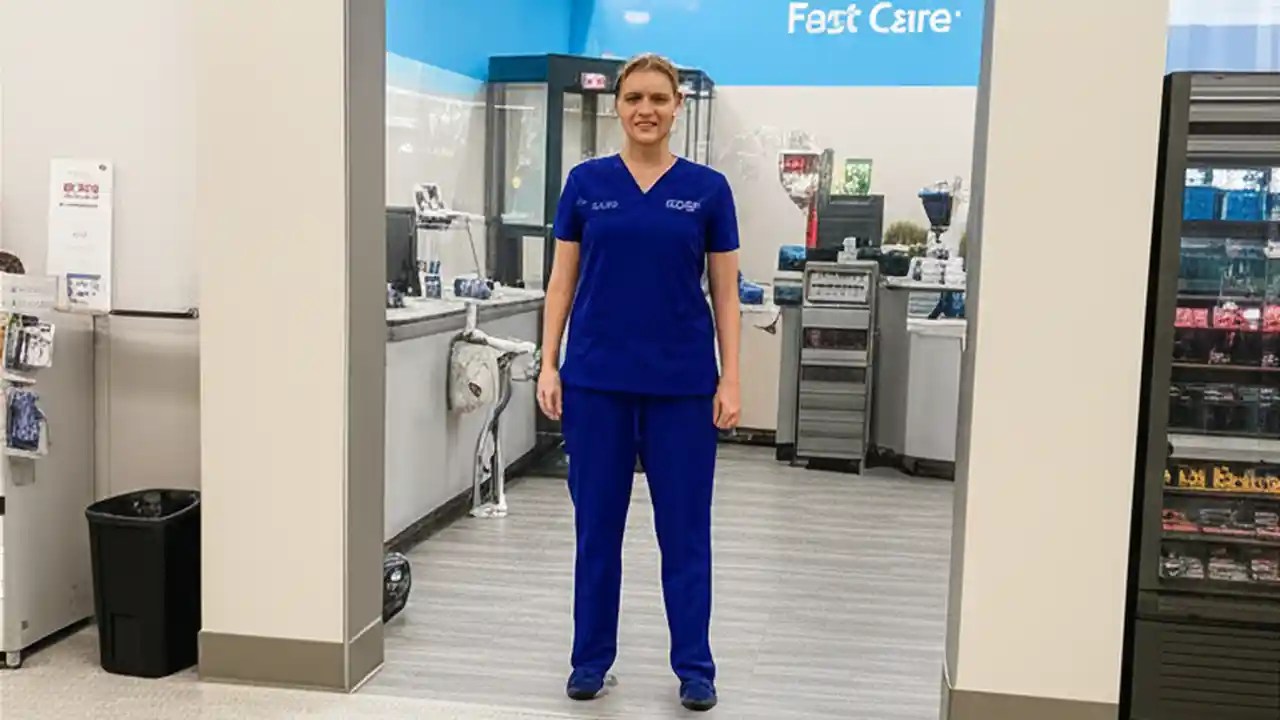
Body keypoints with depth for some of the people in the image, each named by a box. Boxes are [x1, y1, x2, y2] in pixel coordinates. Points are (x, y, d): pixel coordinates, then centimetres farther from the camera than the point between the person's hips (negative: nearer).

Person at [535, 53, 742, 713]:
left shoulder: (708, 188, 1)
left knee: (684, 527, 6)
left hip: (682, 382, 0)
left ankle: (695, 667, 20)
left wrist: (730, 378, -5)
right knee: (597, 523, 9)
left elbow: (725, 291, 2)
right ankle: (591, 659, 24)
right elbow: (563, 281, 4)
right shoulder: (586, 182, 3)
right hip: (597, 378, 1)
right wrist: (548, 365, -4)